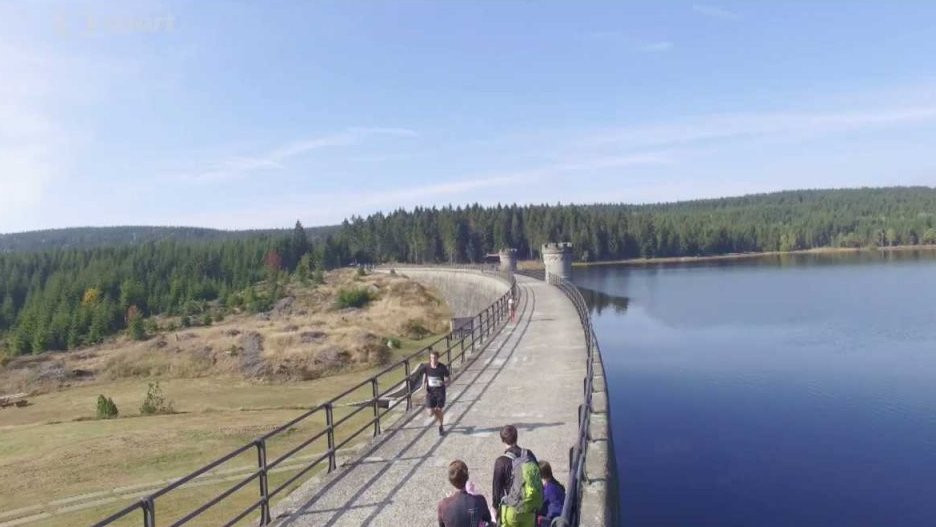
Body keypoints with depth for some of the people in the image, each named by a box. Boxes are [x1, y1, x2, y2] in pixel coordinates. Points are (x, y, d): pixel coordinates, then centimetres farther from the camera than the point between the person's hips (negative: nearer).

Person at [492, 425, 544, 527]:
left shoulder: (501, 462, -15)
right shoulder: (529, 455, -1)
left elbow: (497, 488, -8)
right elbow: (538, 481, 8)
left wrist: (496, 506, 8)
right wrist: (536, 506, 18)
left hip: (511, 510, -4)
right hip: (530, 510, 4)